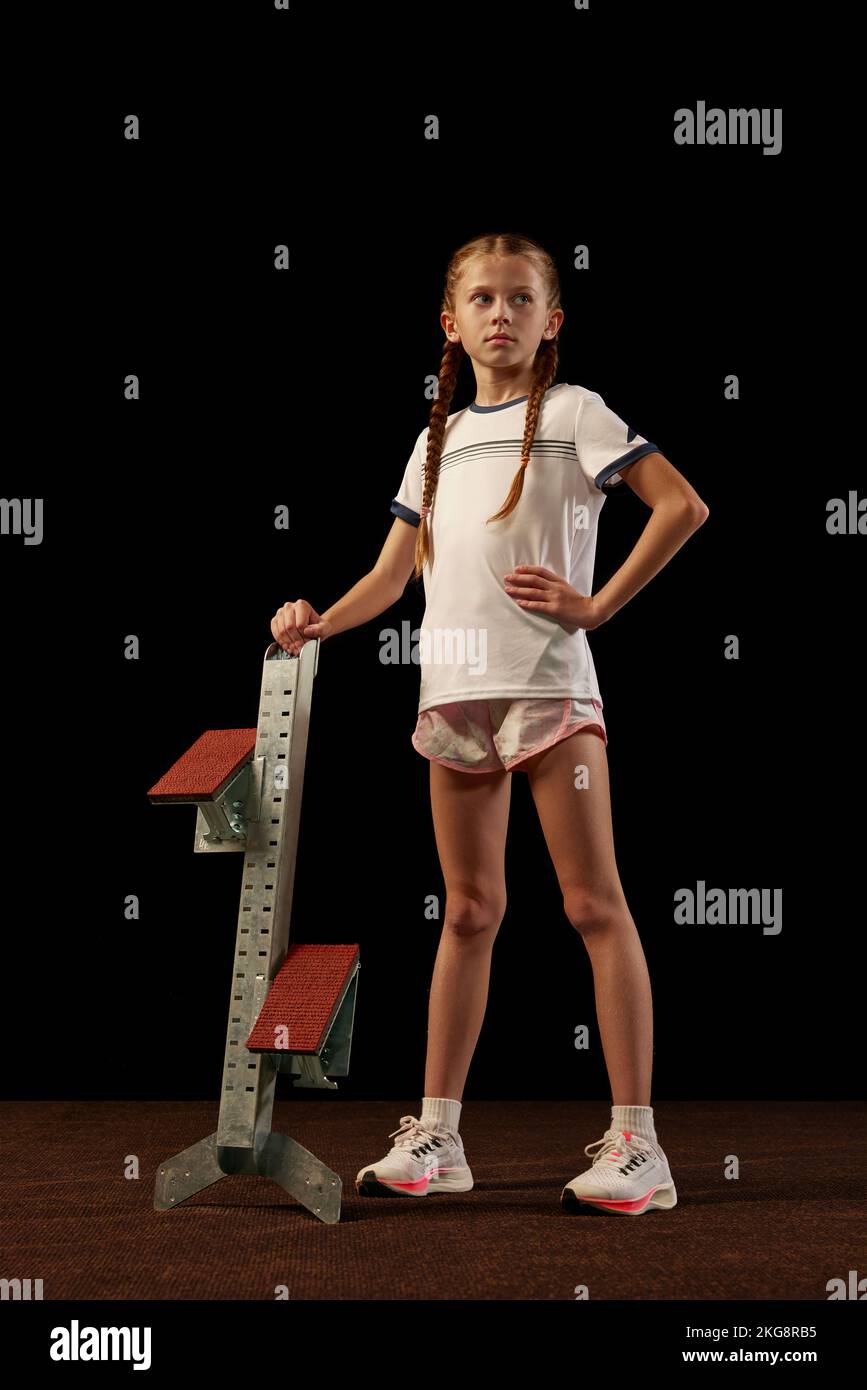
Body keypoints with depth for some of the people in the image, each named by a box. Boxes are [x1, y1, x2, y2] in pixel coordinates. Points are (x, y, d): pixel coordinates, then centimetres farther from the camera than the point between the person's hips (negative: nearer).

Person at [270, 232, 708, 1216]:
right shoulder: (439, 441, 19)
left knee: (594, 903, -5)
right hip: (454, 689, 5)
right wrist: (317, 624, 2)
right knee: (469, 910, 9)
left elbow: (682, 505, -7)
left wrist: (598, 604, -9)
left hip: (549, 685, -5)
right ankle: (435, 1138, 13)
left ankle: (636, 1146, -2)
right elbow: (391, 576, 19)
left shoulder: (571, 412, 3)